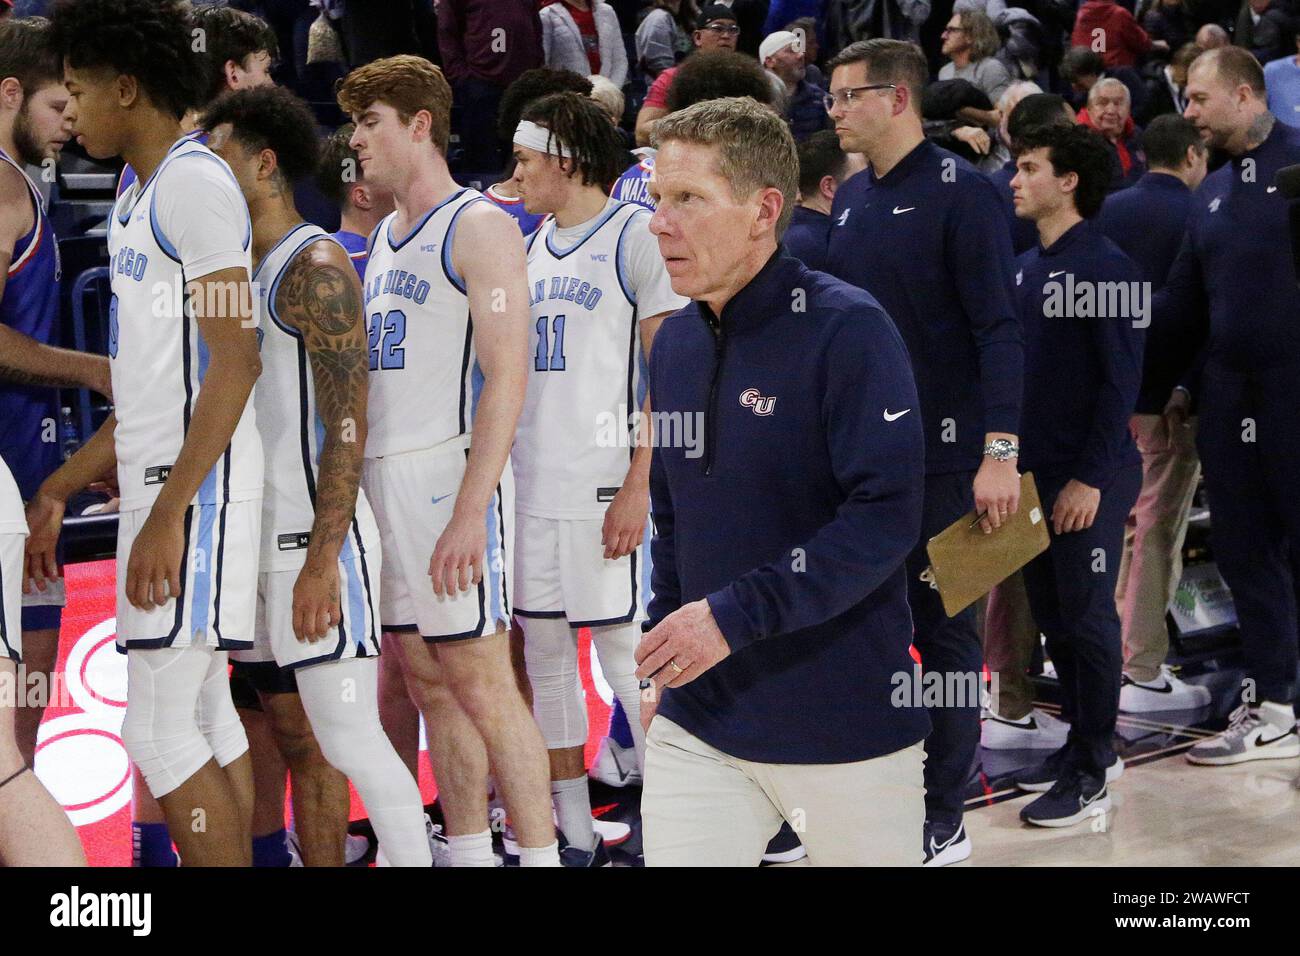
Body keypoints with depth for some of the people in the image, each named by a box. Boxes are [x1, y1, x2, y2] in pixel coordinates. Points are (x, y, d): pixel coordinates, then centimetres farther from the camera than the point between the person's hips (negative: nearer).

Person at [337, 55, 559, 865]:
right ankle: (469, 853, 17)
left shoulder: (479, 226, -8)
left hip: (447, 472, -8)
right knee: (430, 684, 10)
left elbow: (507, 376, -15)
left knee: (480, 681, -7)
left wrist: (470, 510, -22)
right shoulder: (384, 237, 18)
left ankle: (542, 855, -1)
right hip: (377, 478, 8)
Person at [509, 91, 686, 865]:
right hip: (535, 482, 8)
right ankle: (575, 835, 18)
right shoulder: (537, 243, 16)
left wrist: (639, 483, -18)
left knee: (626, 650, -5)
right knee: (544, 651, 9)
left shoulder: (637, 235, -7)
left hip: (606, 485, -8)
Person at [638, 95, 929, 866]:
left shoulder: (845, 328, -13)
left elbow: (886, 517, -21)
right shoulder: (676, 341, 8)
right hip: (696, 723, 6)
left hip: (847, 724, -5)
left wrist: (733, 616, -24)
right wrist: (666, 654, 13)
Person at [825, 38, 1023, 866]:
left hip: (944, 456, -6)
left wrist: (1001, 452, -23)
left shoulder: (961, 192, -10)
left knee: (945, 631, 2)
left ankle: (944, 819, 10)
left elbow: (999, 329, -15)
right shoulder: (851, 200, 10)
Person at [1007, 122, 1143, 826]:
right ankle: (1084, 743, 26)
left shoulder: (1104, 267, -12)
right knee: (1051, 612, 13)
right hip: (1035, 470, 8)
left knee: (1086, 616, -1)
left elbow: (1121, 380, -15)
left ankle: (1091, 773, 7)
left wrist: (1090, 477, -18)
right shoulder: (1025, 268, 10)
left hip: (1088, 477, -7)